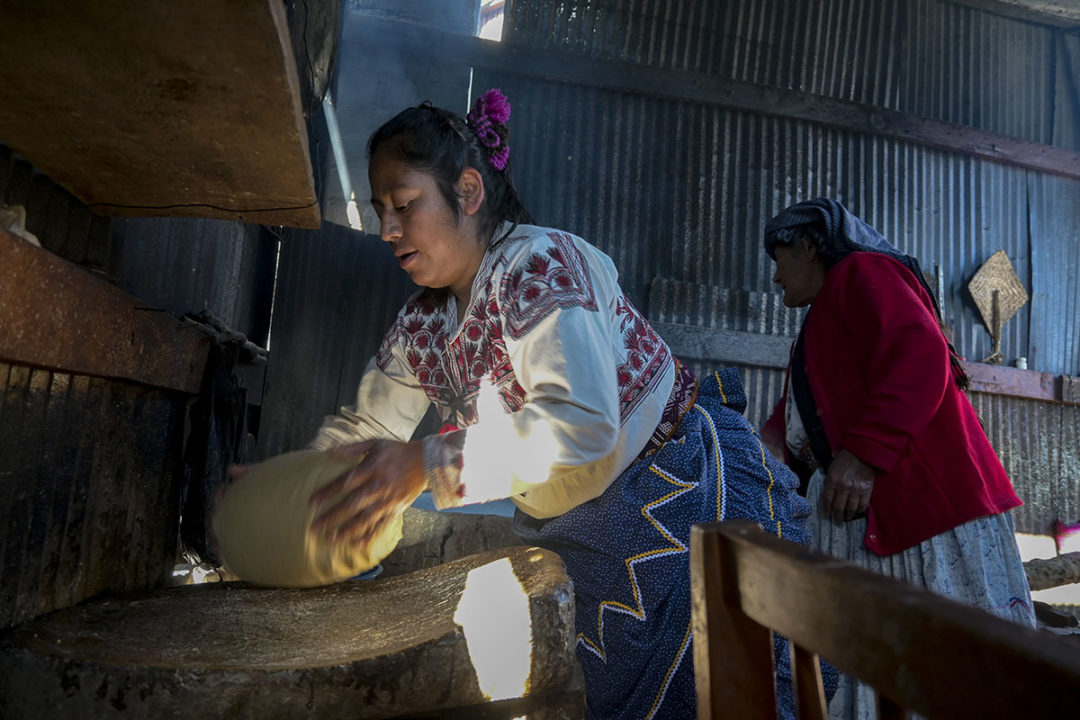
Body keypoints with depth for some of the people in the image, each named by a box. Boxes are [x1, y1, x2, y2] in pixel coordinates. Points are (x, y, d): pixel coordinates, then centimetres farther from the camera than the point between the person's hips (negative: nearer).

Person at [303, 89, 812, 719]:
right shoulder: (422, 324, 5)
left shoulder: (539, 266, -23)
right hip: (580, 528, 8)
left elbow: (582, 422, -36)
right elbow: (365, 427, 10)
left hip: (685, 492, -7)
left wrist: (429, 464, -39)